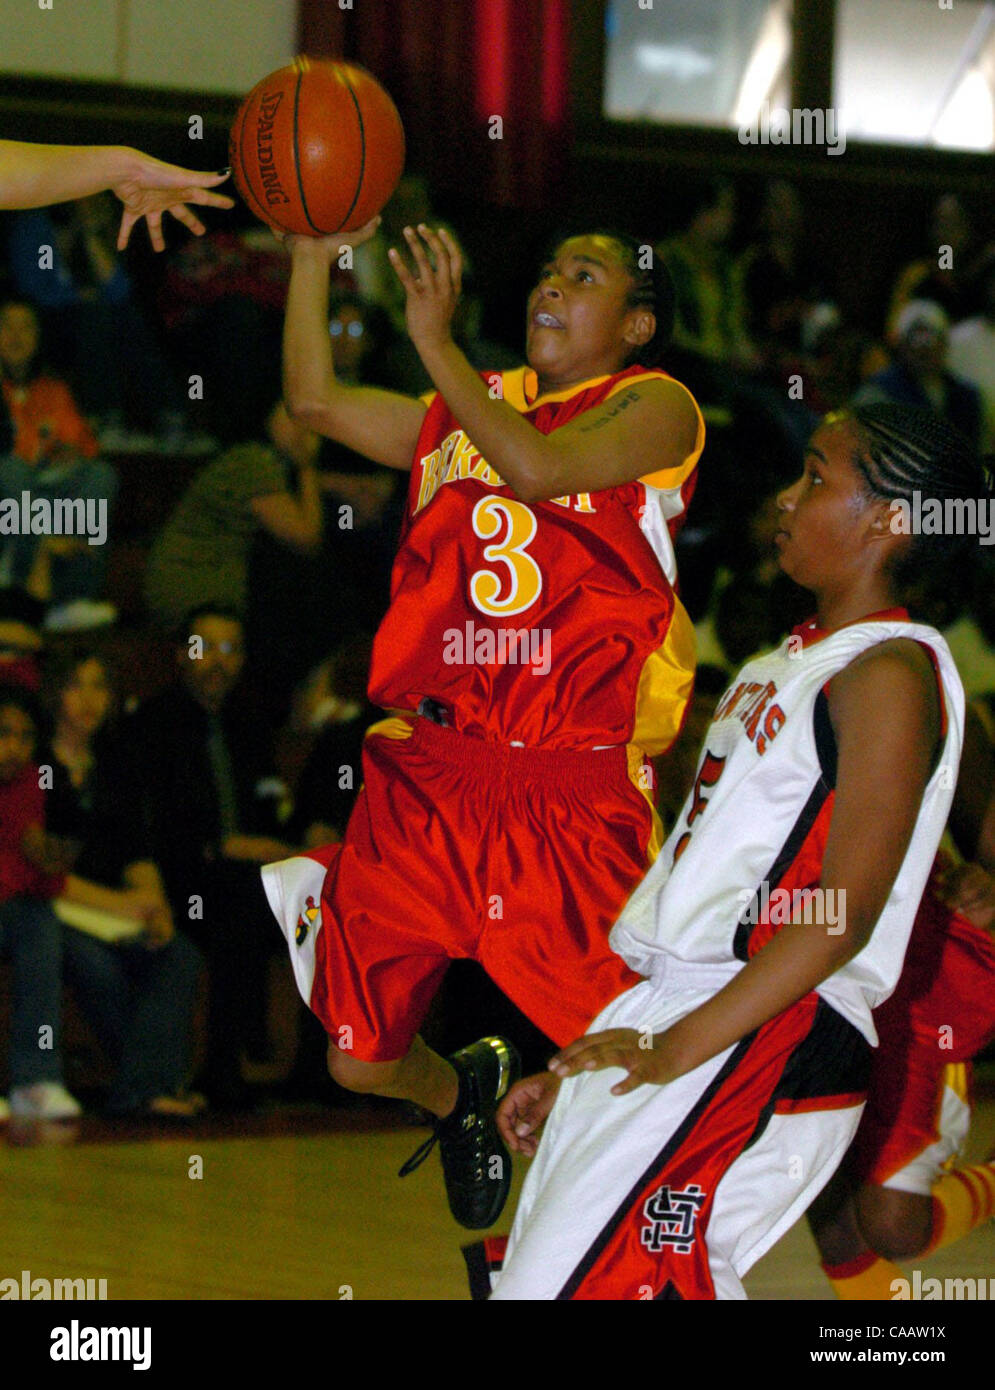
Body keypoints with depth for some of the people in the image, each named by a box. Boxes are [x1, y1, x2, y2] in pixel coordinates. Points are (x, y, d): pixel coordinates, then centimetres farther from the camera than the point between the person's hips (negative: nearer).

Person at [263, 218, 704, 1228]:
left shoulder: (654, 408, 0)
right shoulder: (464, 412, 19)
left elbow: (540, 468, -17)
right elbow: (314, 399, 17)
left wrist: (436, 341, -17)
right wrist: (315, 249, 10)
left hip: (572, 797, -5)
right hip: (425, 779, 5)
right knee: (363, 1059, 9)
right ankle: (462, 1090, 42)